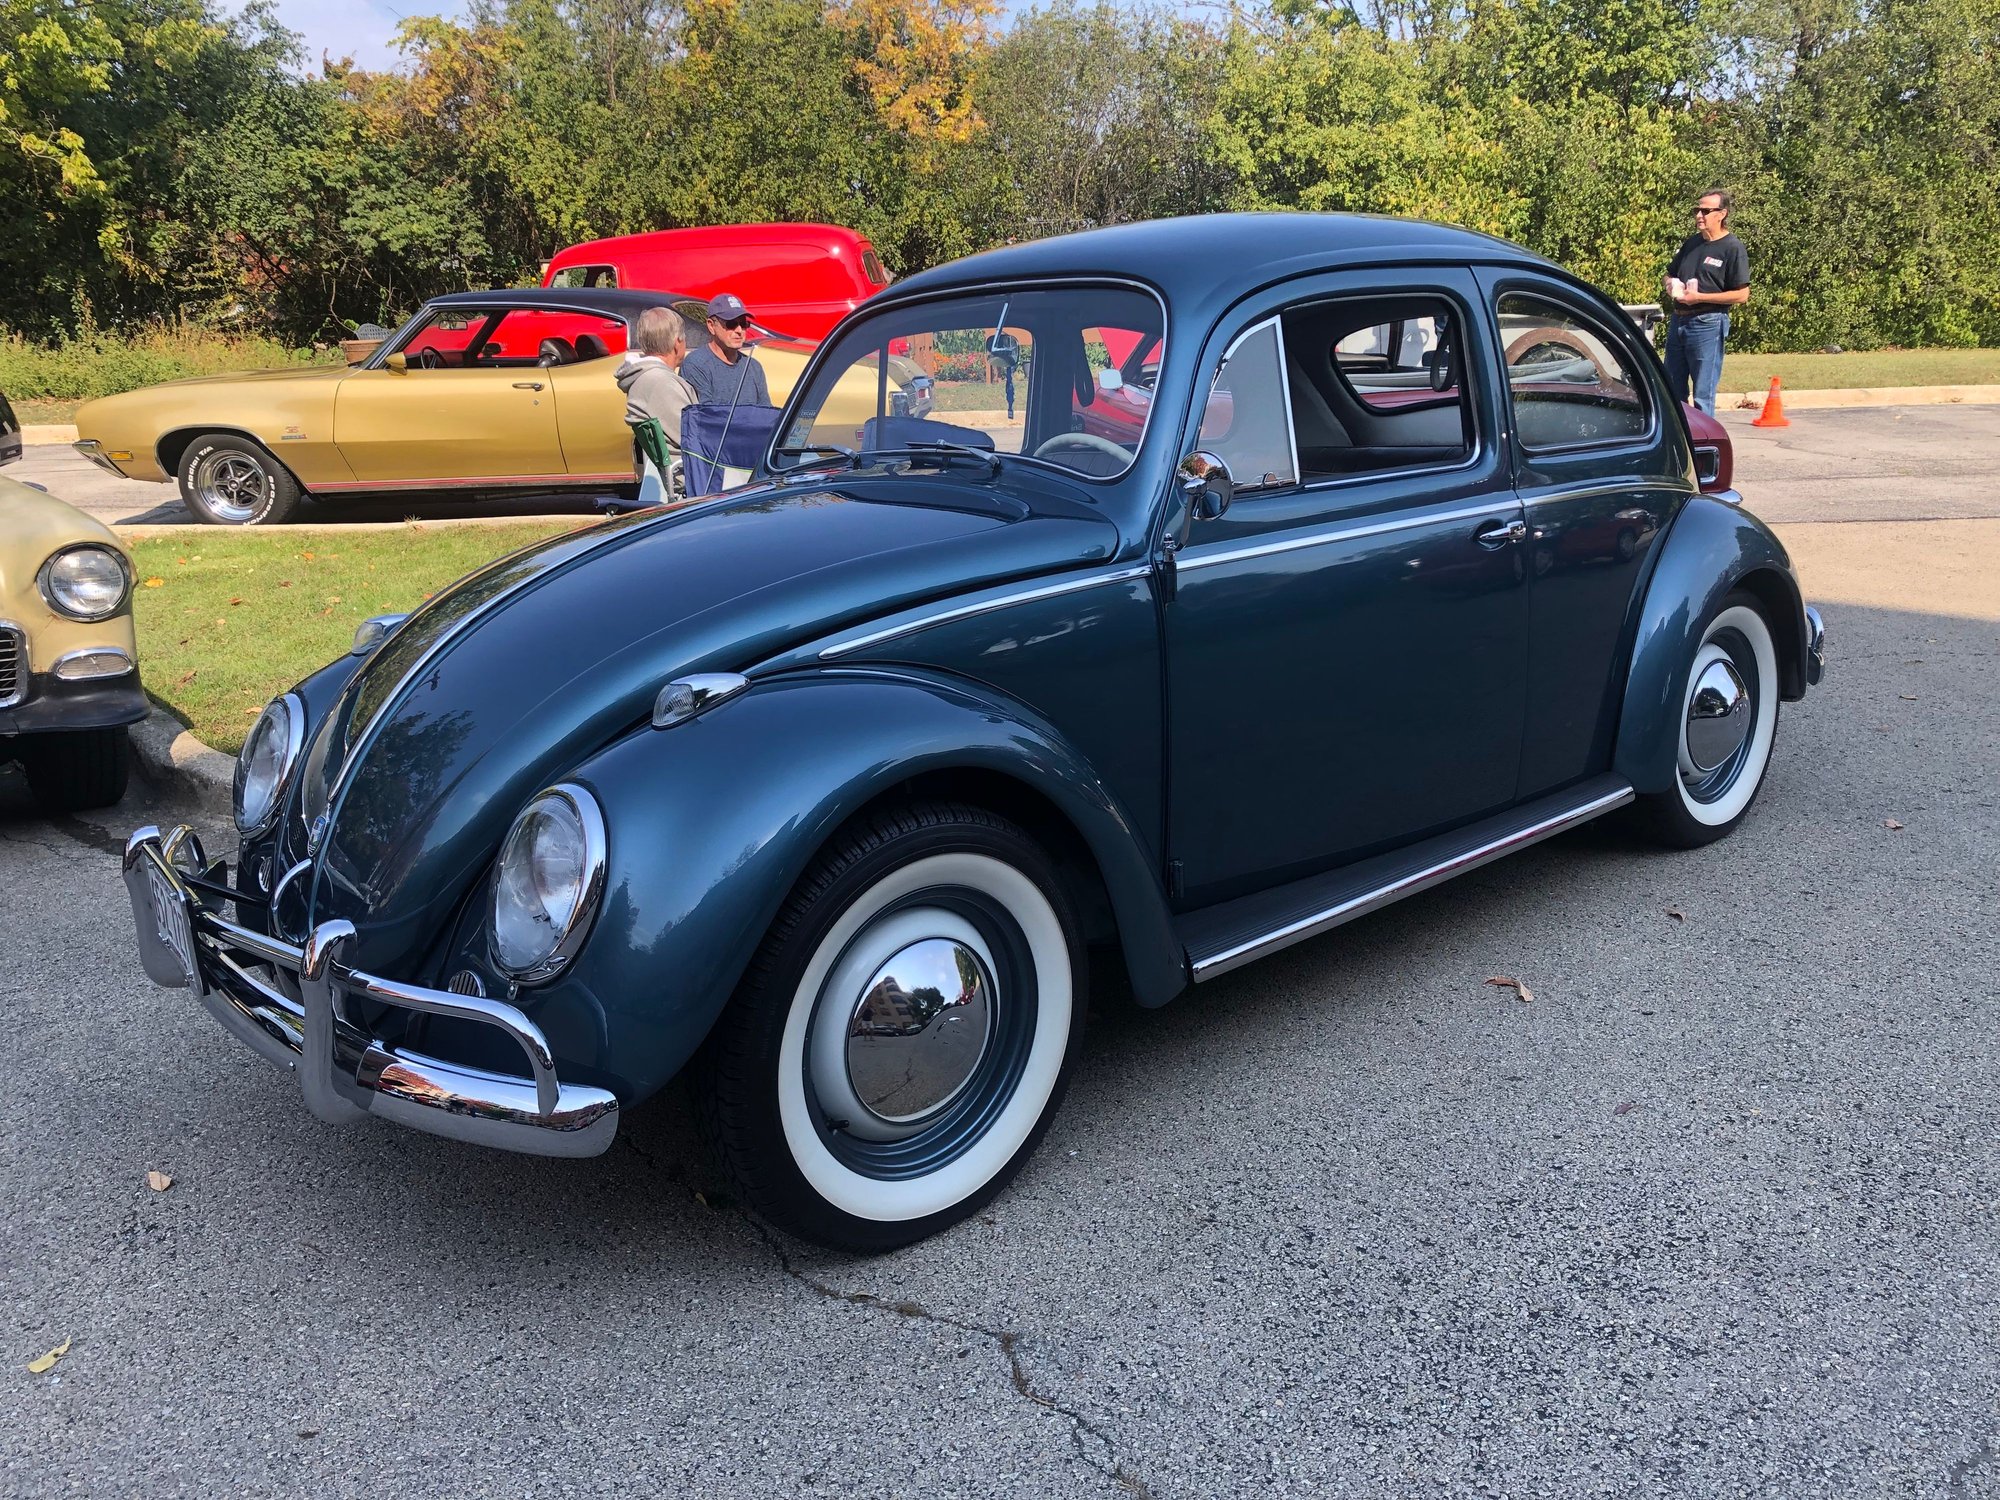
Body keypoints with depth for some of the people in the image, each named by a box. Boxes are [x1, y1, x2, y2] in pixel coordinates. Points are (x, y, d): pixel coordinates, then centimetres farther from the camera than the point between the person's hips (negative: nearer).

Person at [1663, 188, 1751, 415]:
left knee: (1703, 395, -3)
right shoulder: (1691, 243, 14)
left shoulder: (1732, 248, -7)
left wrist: (1698, 297, -16)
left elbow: (1742, 295, -12)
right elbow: (1670, 274, 26)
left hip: (1708, 324, -7)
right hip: (1678, 320, 7)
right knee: (1672, 390, 11)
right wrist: (1671, 286, 1)